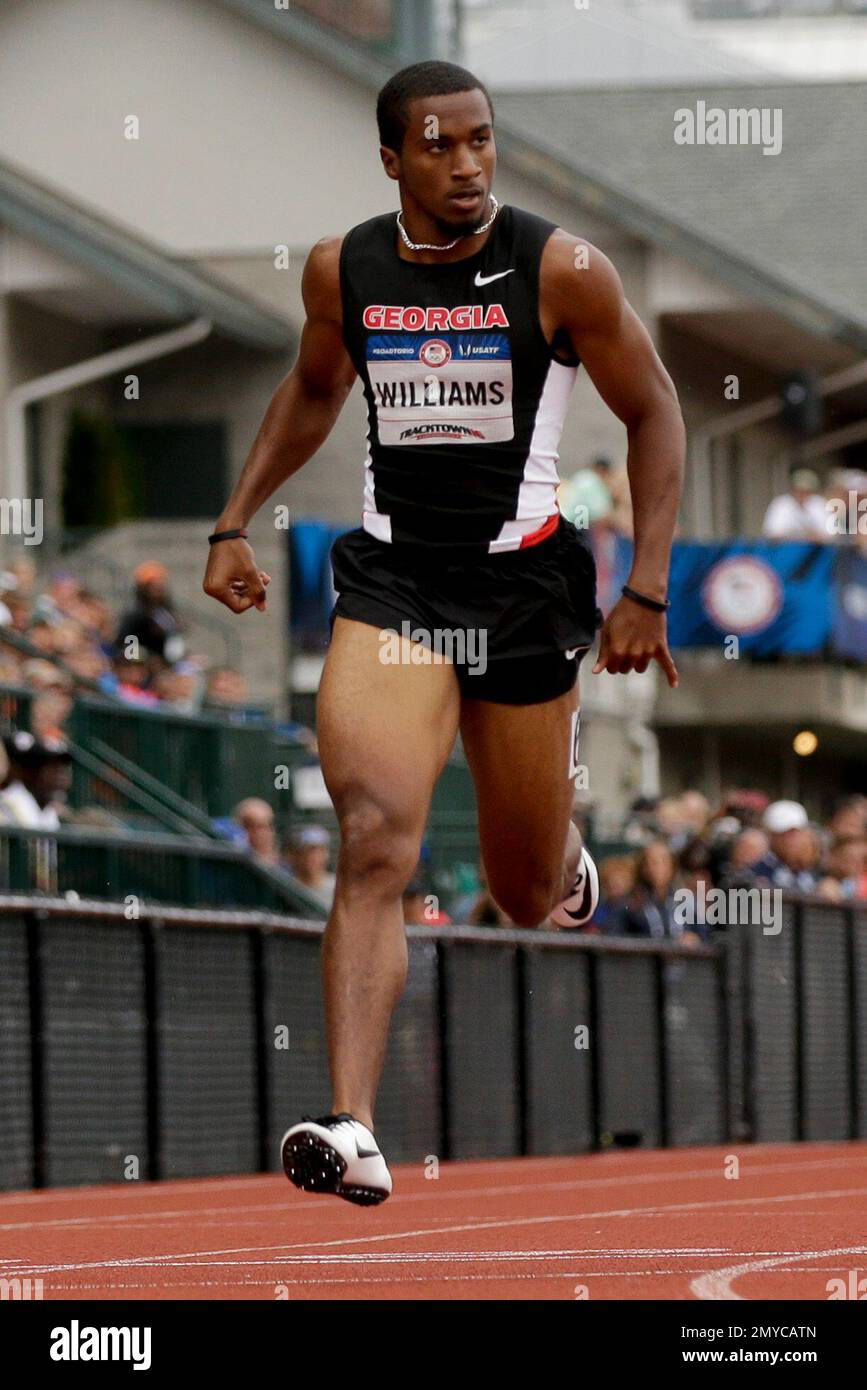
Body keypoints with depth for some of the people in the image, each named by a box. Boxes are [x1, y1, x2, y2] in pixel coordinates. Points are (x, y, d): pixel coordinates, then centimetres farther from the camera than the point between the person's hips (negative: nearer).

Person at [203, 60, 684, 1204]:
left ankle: (568, 870, 54)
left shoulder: (562, 271, -9)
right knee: (375, 840, -21)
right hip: (390, 581, 1)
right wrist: (236, 522, 16)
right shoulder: (342, 270, 1)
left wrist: (648, 592, -5)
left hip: (524, 582, -1)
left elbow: (653, 413, 1)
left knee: (528, 892, 13)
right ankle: (353, 1131, -29)